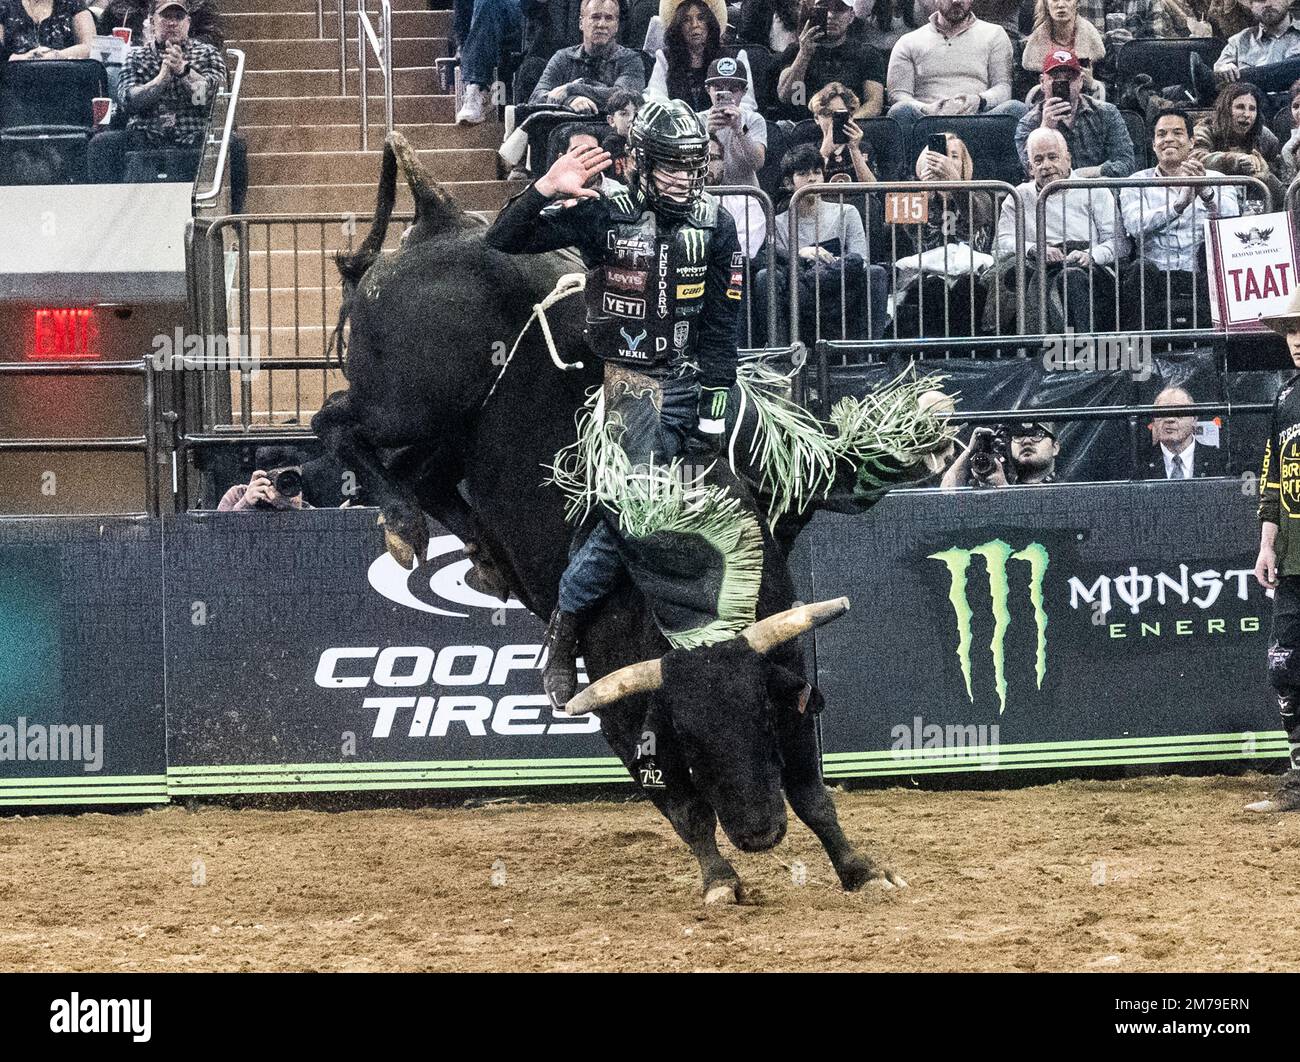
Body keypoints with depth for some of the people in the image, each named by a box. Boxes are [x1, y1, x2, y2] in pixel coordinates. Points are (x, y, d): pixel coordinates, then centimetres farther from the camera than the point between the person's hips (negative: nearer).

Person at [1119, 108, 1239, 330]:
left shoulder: (1216, 179, 15)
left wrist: (1205, 193, -25)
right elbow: (1135, 225, -8)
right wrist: (1179, 205, -22)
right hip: (1158, 278, -1)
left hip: (1202, 277, 1)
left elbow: (1232, 220, -6)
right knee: (1140, 269, -33)